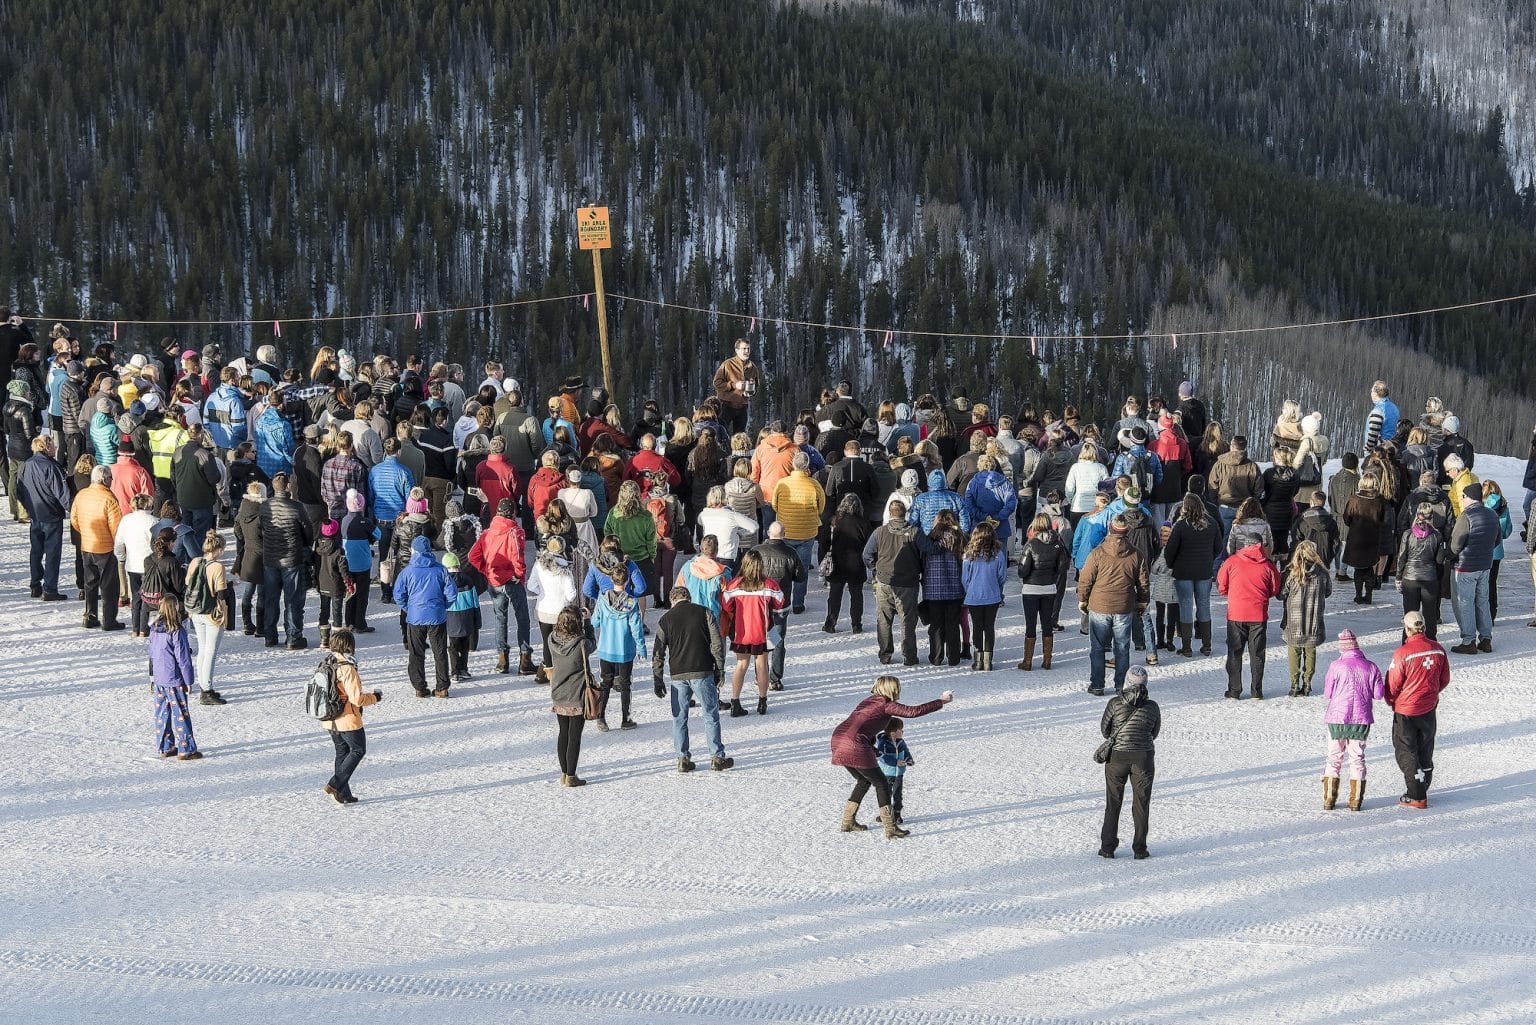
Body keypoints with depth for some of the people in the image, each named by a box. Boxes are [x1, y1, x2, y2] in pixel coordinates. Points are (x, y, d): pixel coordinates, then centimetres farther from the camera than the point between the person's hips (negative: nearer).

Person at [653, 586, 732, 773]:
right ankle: (717, 757, 4)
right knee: (711, 715, 5)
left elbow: (658, 653, 5)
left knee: (679, 718, 10)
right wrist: (719, 669, 7)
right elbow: (717, 643, -1)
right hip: (703, 673, -1)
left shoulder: (666, 619, 6)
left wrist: (658, 680, 10)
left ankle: (683, 758, 8)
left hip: (678, 676, 1)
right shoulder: (704, 613, 3)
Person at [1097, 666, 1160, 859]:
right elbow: (1155, 732, 7)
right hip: (1144, 758, 1)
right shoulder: (1152, 707, -5)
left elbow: (1104, 729, -1)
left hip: (1117, 756, 0)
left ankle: (1107, 847, 13)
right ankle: (1139, 849, 12)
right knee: (1141, 804, 11)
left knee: (1113, 802, 12)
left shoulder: (1115, 703, -10)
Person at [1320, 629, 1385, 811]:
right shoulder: (1371, 667, -3)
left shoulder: (1337, 666, -10)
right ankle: (1355, 800, 10)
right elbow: (1379, 694, -1)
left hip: (1337, 718, -1)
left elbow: (1327, 693, -6)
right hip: (1361, 720, 2)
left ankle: (1329, 799, 8)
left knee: (1334, 758, 10)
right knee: (1357, 758, 12)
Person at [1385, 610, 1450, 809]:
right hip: (1429, 708, 5)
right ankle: (1421, 790, 29)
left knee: (1407, 753, 6)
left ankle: (1416, 797, 5)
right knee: (1425, 751, 19)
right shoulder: (1438, 649, -5)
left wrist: (1391, 701, 6)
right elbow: (1444, 680, 6)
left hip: (1405, 710, -5)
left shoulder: (1402, 653, -22)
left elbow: (1393, 684, -14)